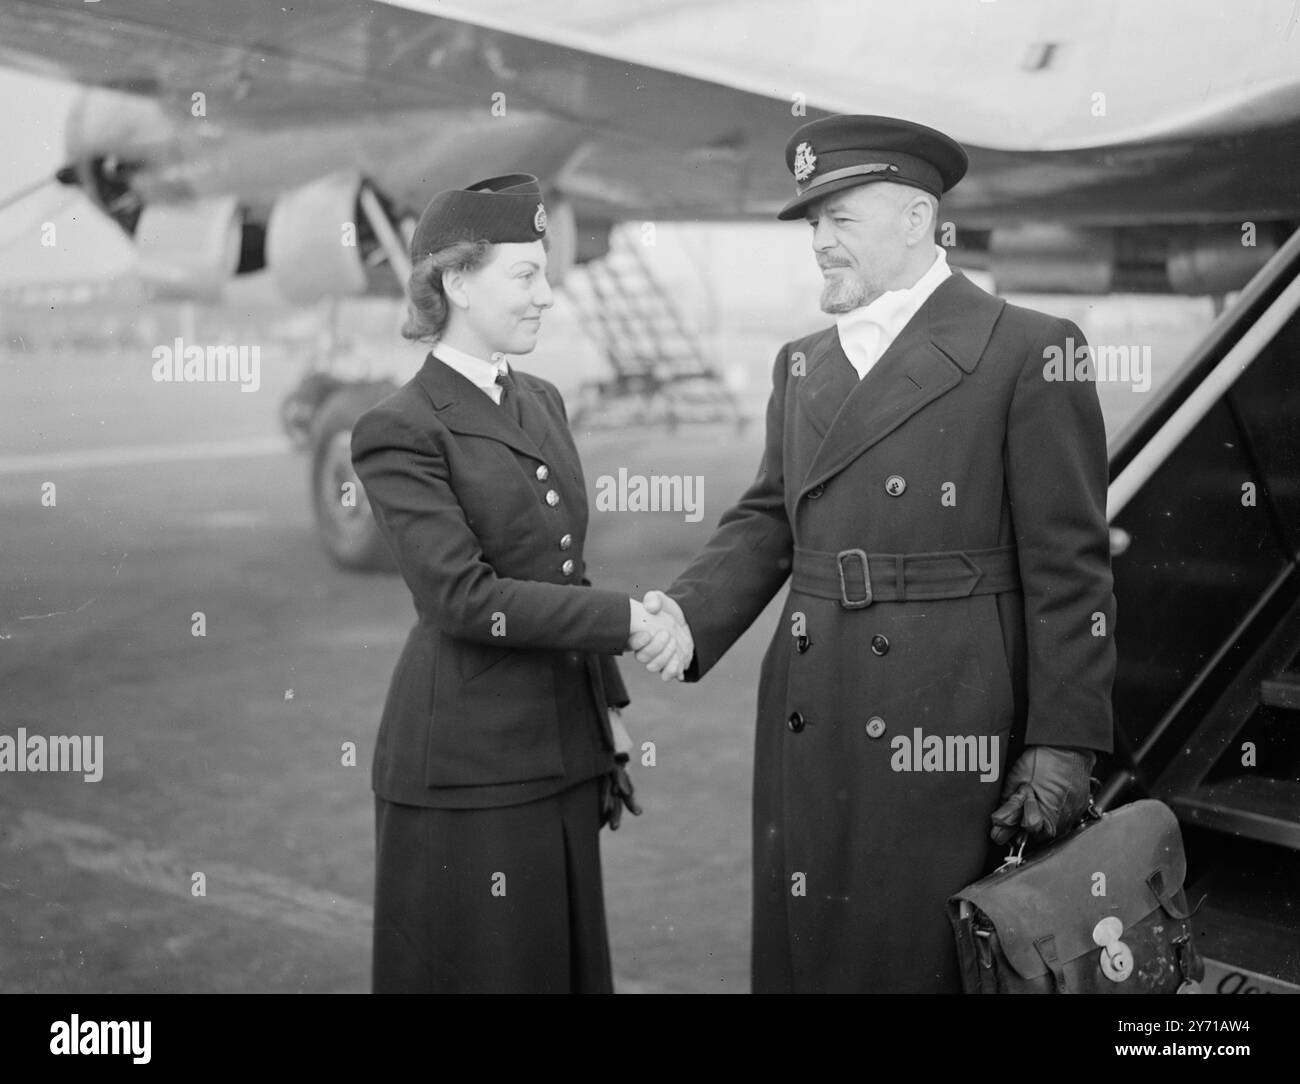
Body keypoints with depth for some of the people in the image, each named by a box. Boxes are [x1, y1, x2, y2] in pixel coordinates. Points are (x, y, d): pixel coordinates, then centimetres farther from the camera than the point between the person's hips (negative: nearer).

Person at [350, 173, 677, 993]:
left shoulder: (543, 402, 10)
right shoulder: (402, 430, -13)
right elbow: (463, 596, -20)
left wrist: (608, 704, 15)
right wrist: (627, 619, -18)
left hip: (565, 745, 7)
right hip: (465, 761, -7)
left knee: (568, 956, 16)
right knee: (482, 965, 6)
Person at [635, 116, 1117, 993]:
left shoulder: (1029, 353, -5)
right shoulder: (802, 365, 14)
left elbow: (1068, 567, -7)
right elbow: (766, 522, 13)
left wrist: (1062, 746, -10)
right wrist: (689, 613, -6)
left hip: (949, 726, -5)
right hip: (810, 724, 6)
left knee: (927, 954, 1)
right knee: (804, 947, 12)